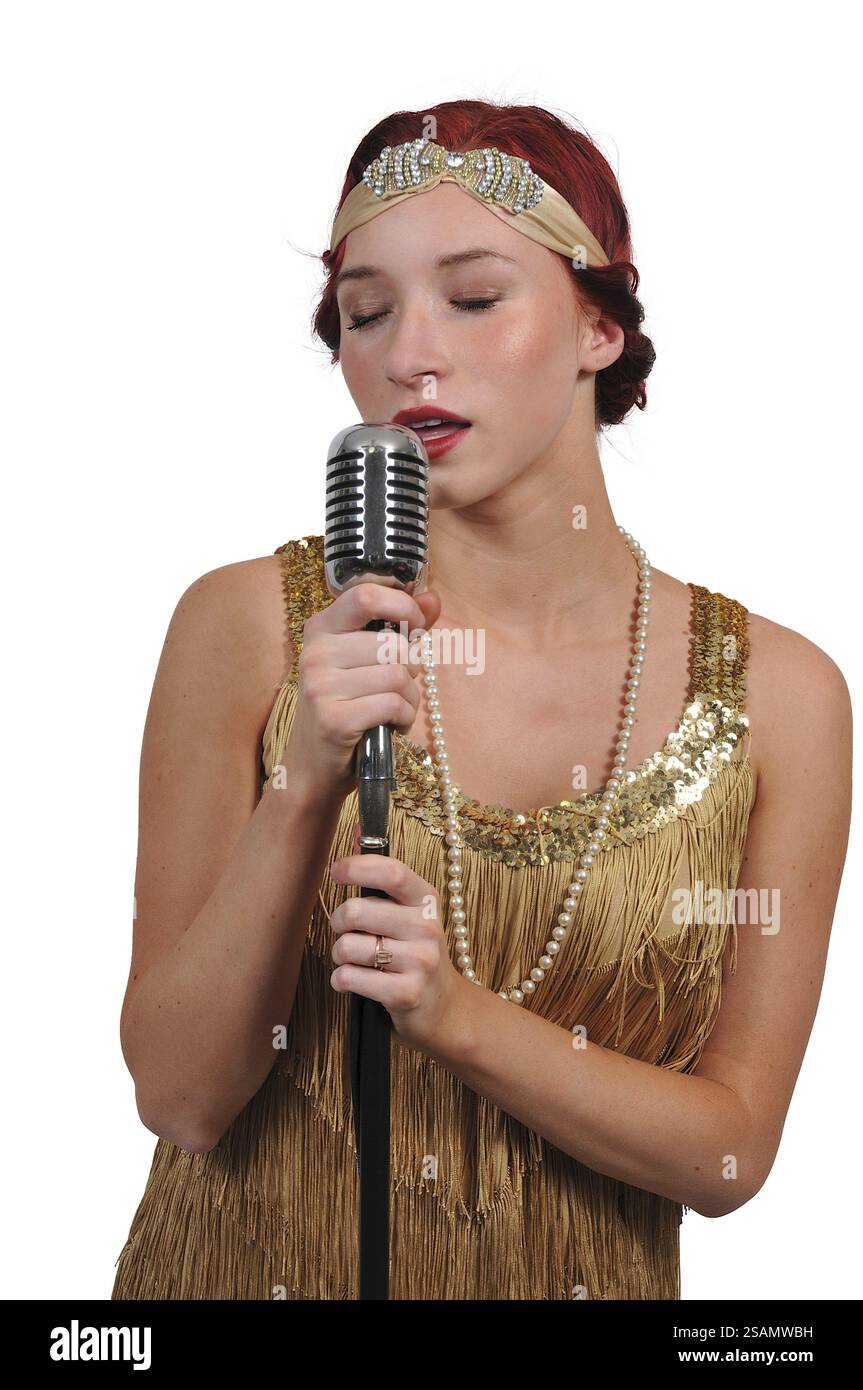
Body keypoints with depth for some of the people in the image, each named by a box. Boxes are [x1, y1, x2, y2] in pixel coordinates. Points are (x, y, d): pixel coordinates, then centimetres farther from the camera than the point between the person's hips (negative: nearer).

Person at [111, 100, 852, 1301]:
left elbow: (729, 1153, -9)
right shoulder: (247, 624, -14)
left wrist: (454, 1014, -23)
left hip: (577, 1274, 1)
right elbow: (180, 1096, -14)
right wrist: (307, 790, -28)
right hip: (253, 1260, -1)